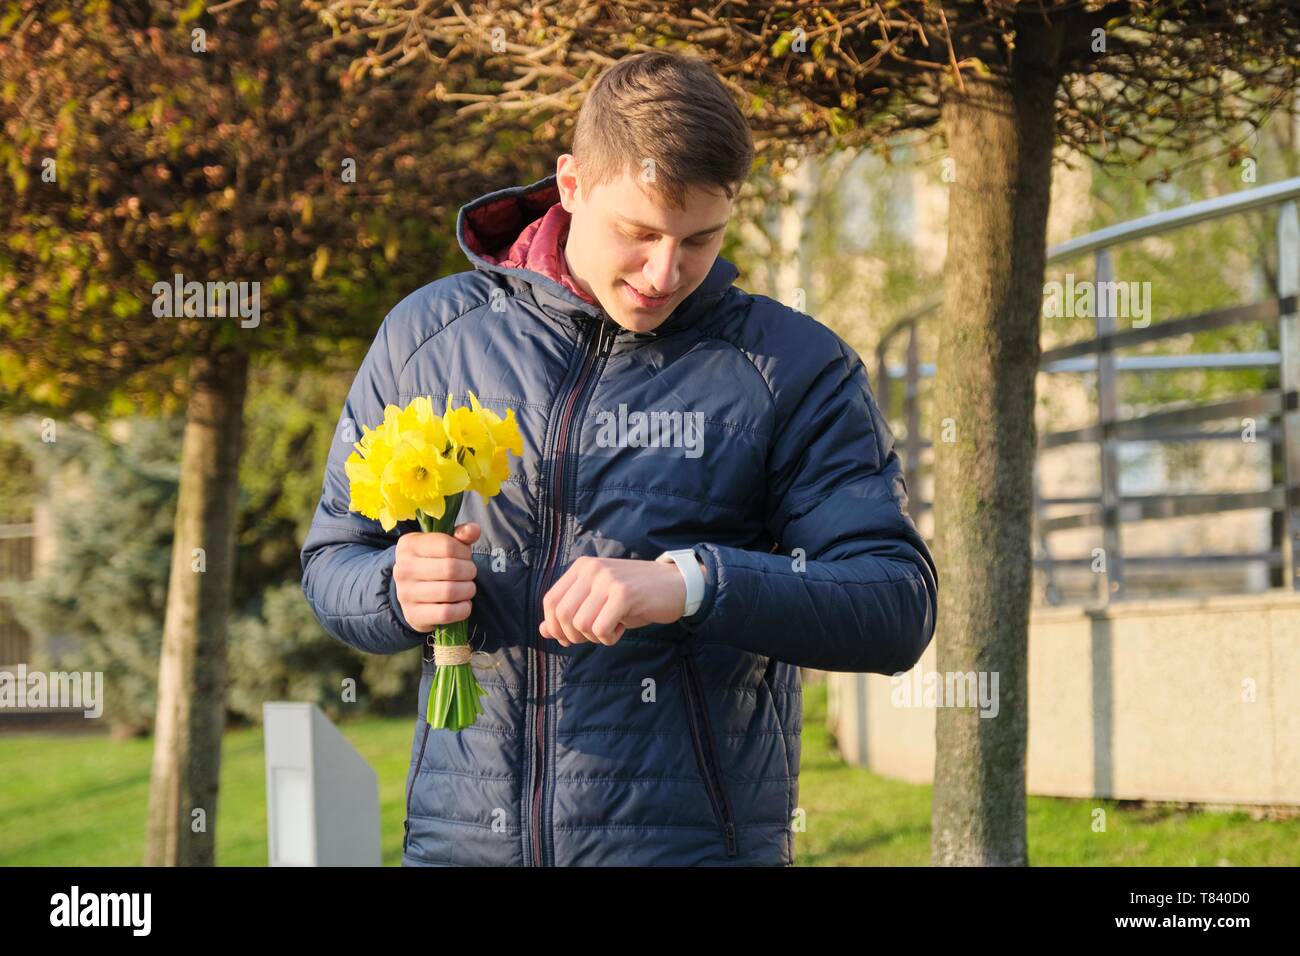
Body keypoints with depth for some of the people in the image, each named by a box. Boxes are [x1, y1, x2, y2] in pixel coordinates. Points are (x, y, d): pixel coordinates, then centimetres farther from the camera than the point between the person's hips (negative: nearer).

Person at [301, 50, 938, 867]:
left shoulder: (793, 366, -1)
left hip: (696, 838, -2)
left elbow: (898, 607, -10)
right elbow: (331, 560, 13)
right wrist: (399, 592, -11)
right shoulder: (428, 336, 6)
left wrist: (691, 583, -25)